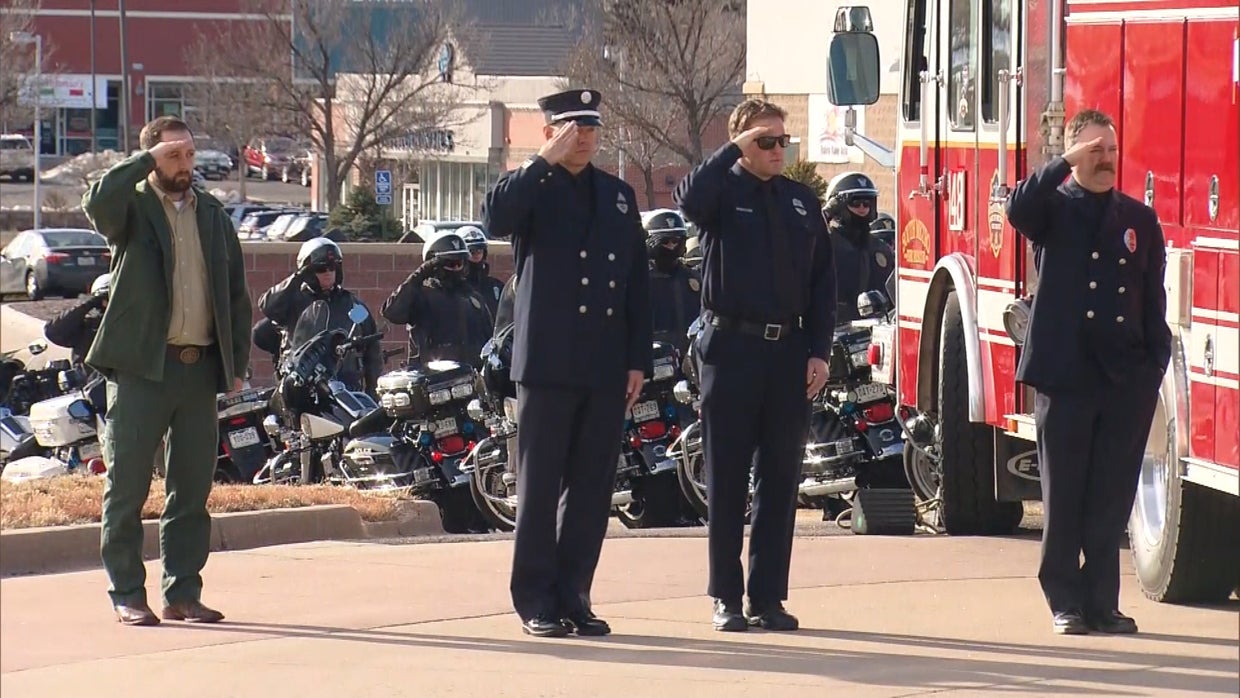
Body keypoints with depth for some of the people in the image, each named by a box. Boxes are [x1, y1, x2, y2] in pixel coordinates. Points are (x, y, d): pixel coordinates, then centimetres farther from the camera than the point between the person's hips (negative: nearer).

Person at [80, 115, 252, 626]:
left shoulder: (213, 216, 16)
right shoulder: (132, 208, 1)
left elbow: (236, 292, 18)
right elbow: (98, 202, -23)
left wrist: (238, 363, 12)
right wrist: (147, 160, -16)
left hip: (201, 369, 5)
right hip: (142, 367, -5)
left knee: (193, 490, 7)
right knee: (127, 488, -2)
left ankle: (183, 592, 14)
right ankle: (127, 595, 4)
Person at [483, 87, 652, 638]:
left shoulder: (619, 196, 18)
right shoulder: (530, 187, 3)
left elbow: (637, 283, 17)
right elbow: (496, 219, -21)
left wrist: (639, 360, 9)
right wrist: (545, 162, -19)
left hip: (606, 368, 4)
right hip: (548, 365, -4)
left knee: (592, 487, 5)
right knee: (539, 487, -1)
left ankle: (573, 596, 12)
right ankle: (536, 602, 3)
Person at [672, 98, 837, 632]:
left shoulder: (802, 202, 13)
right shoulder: (723, 192, 1)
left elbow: (822, 281, 13)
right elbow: (689, 200, -25)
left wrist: (819, 352, 4)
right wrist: (733, 150, -19)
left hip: (788, 351, 4)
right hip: (732, 348, -4)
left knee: (781, 478, 5)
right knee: (727, 478, 1)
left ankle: (769, 597, 10)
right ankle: (727, 598, 6)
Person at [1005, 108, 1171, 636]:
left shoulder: (1140, 220, 12)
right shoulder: (1053, 209, 4)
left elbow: (1154, 299, 12)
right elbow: (1019, 207, -20)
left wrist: (1156, 365, 4)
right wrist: (1067, 163, -23)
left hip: (1127, 380, 3)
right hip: (1065, 374, -3)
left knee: (1112, 496, 4)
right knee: (1064, 494, 2)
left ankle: (1102, 602, 10)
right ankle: (1065, 602, 8)